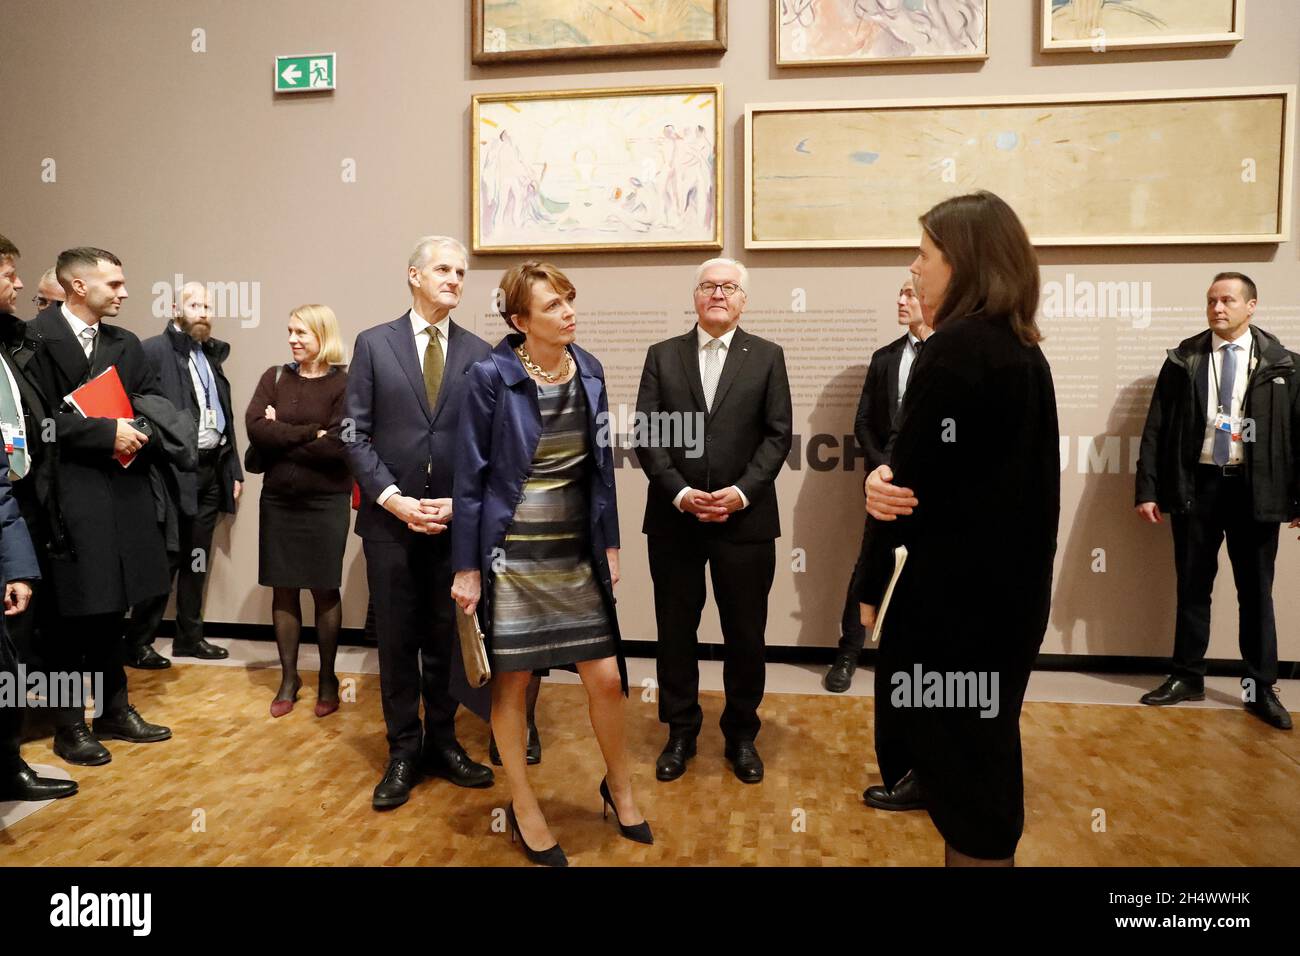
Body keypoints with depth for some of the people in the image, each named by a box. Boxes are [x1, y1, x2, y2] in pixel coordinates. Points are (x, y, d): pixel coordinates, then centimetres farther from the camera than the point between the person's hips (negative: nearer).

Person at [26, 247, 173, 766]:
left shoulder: (125, 343, 11)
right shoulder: (34, 339, -9)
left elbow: (154, 399, 11)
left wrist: (139, 430, -9)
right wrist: (106, 432, -19)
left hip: (122, 493, 6)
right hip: (68, 496, -6)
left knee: (112, 607, 16)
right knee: (70, 613, 4)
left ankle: (115, 710, 30)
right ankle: (69, 726, 20)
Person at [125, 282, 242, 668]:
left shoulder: (212, 355, 16)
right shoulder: (154, 349, -6)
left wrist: (234, 469, 14)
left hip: (212, 468, 7)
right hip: (175, 469, -7)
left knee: (197, 558, 13)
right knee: (166, 557, -1)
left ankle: (189, 636, 23)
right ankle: (138, 642, 11)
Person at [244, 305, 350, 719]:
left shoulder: (344, 383, -6)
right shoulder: (274, 377, 6)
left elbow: (338, 447, -16)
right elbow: (255, 429, -8)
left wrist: (282, 436, -8)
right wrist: (310, 433, -14)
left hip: (326, 502, -3)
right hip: (278, 499, 3)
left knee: (325, 590, 6)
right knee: (283, 589, 9)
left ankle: (327, 679, 22)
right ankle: (288, 678, 23)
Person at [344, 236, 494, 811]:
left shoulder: (478, 354, 5)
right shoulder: (374, 344, 2)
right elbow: (356, 434, -2)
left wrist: (460, 502, -8)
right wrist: (393, 498, -11)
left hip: (456, 520, 1)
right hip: (390, 519, -1)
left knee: (446, 640, 11)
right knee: (396, 641, 7)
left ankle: (443, 743, 26)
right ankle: (404, 753, 22)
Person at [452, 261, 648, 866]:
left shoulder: (588, 371, 2)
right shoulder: (492, 376, -12)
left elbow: (600, 466, 9)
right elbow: (470, 476, -9)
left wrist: (610, 543, 8)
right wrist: (466, 567, -8)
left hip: (577, 556, 4)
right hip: (512, 555, -4)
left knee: (606, 678, 7)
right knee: (511, 683, 9)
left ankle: (620, 789, 32)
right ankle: (523, 808, 30)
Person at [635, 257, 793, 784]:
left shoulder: (767, 356, 5)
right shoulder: (662, 355, 7)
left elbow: (778, 435, -1)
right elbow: (645, 435, 0)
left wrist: (741, 492, -13)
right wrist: (680, 493, -12)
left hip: (745, 519, 0)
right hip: (674, 518, 1)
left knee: (745, 634, 9)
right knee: (675, 631, 10)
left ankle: (741, 734, 28)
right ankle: (681, 733, 28)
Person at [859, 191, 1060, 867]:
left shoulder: (955, 350, -19)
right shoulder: (1024, 351, 10)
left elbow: (914, 478, -18)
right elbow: (977, 470, 7)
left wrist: (871, 584, -6)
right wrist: (882, 478, -13)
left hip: (956, 590, -9)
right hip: (1008, 584, 9)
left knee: (954, 752, 6)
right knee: (984, 747, 21)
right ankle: (987, 847, 37)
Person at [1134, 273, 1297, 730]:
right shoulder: (1183, 359, 3)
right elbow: (1156, 428, 1)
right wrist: (1148, 490, -5)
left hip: (1254, 489, 0)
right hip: (1196, 485, 1)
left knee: (1256, 591, 9)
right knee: (1192, 587, 10)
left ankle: (1261, 688, 22)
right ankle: (1188, 678, 24)